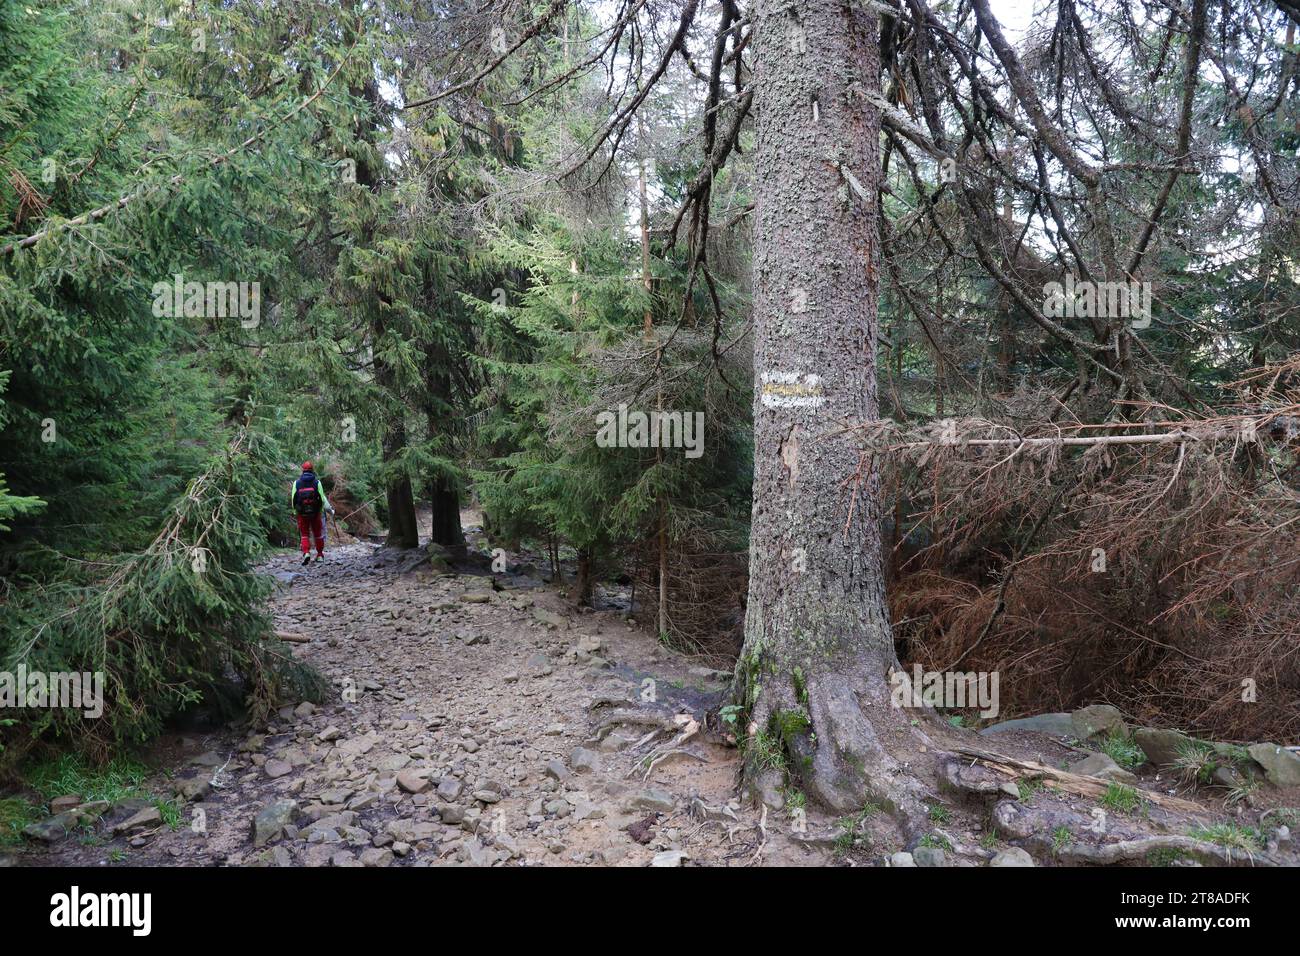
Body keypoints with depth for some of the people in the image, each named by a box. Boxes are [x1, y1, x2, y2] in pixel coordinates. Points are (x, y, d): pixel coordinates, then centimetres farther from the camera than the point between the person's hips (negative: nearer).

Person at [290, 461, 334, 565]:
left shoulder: (296, 483, -1)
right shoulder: (317, 482, -4)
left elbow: (293, 499, 0)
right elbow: (322, 498, -5)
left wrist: (295, 511, 15)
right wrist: (330, 509, 5)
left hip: (302, 513, 0)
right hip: (316, 512, 0)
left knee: (304, 534, 8)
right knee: (318, 534, 13)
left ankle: (306, 553, -12)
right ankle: (320, 555, 19)